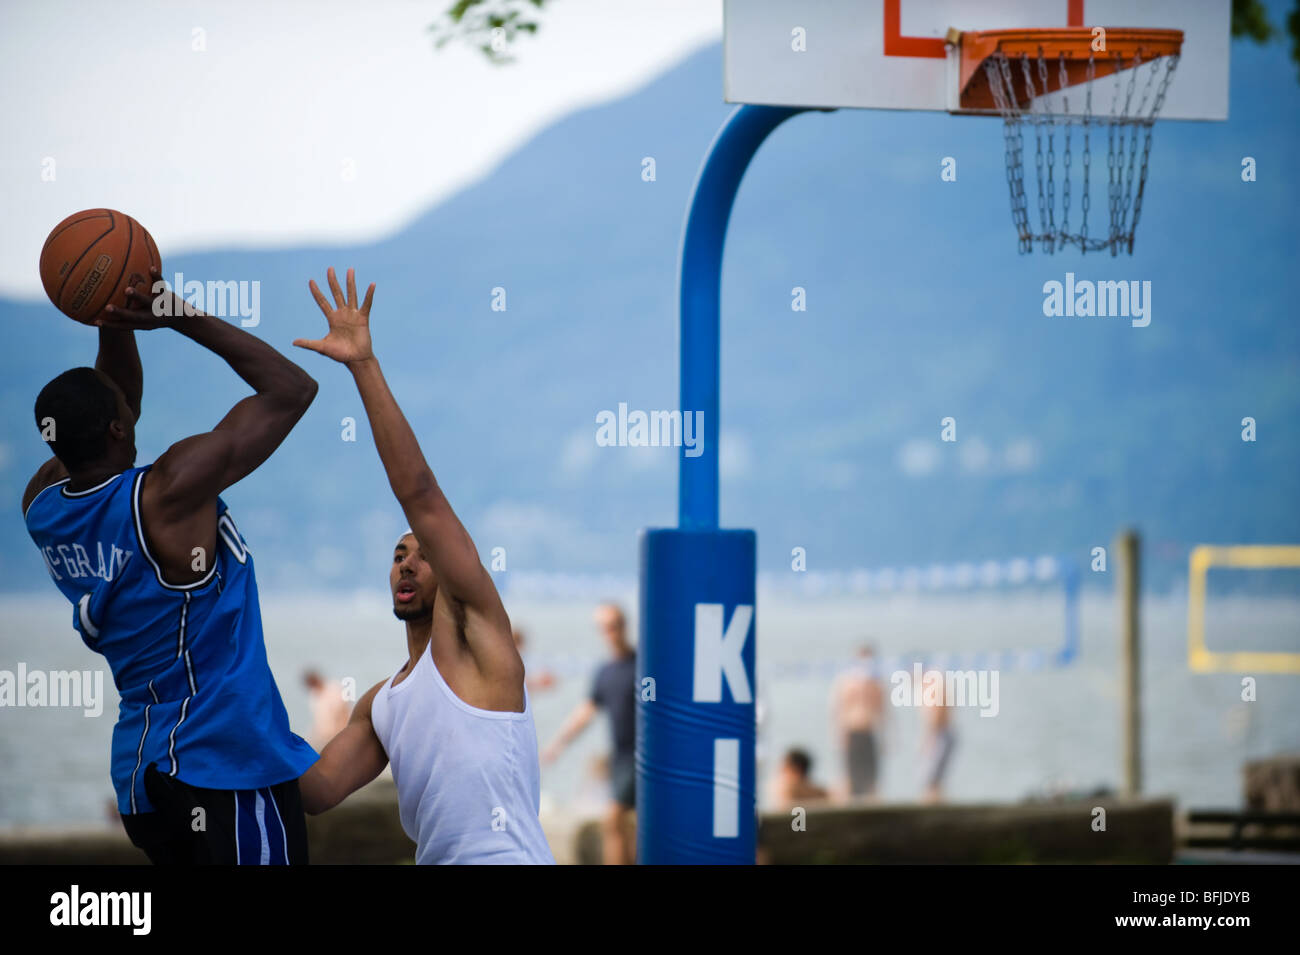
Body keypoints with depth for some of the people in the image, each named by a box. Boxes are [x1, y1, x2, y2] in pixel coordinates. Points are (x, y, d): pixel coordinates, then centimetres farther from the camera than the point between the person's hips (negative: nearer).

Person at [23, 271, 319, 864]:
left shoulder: (42, 506, 2)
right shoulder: (169, 492, -18)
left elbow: (100, 421, 22)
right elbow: (292, 390, -11)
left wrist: (113, 324, 7)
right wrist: (182, 317, -10)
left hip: (137, 768, 8)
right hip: (231, 764, -8)